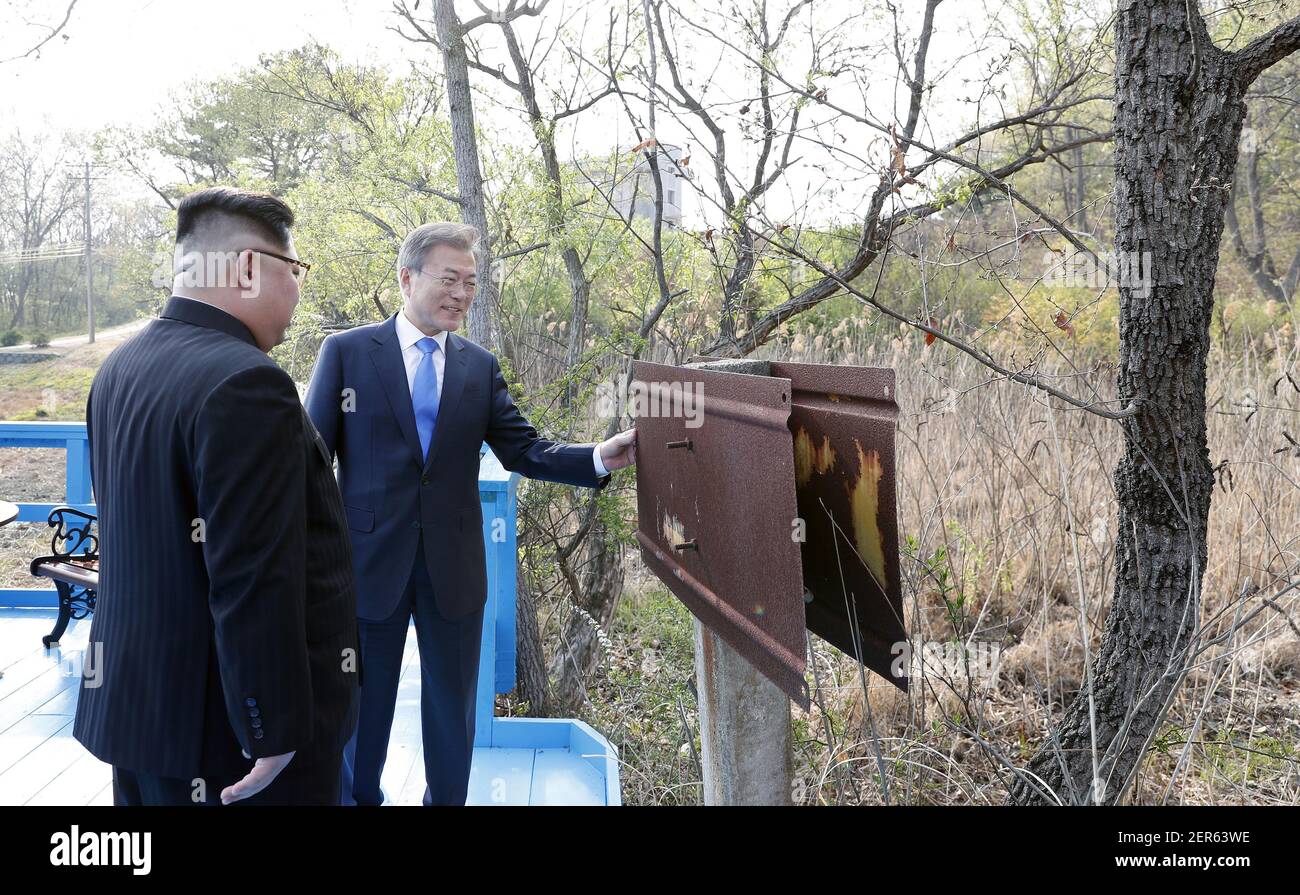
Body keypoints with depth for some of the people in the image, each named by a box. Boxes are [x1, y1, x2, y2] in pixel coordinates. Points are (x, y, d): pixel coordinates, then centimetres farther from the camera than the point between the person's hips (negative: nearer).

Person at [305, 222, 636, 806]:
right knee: (362, 708, 15)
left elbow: (526, 452, -2)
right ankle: (357, 796, 39)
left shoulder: (480, 367, 4)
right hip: (367, 563, -2)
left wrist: (600, 457, -18)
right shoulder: (346, 352, -4)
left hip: (453, 567, 2)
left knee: (452, 710, 15)